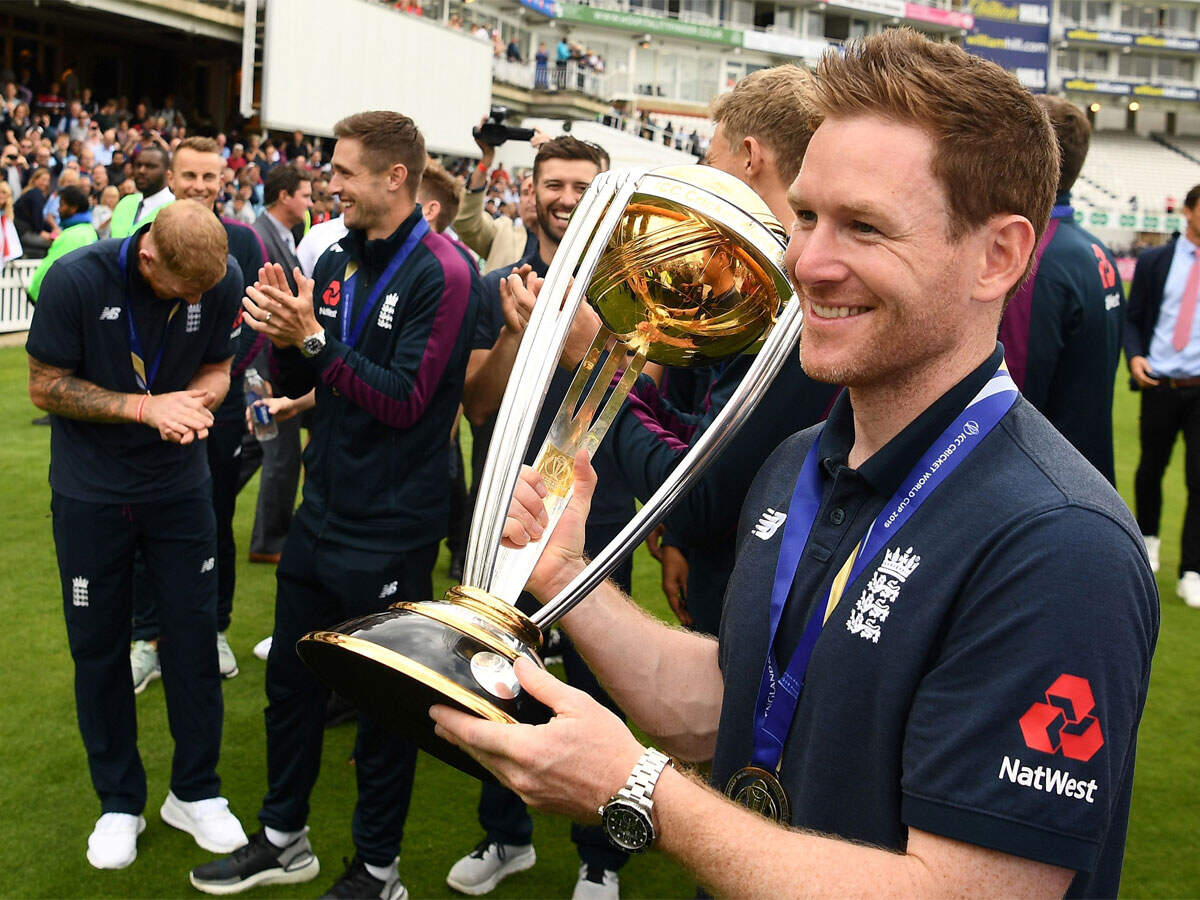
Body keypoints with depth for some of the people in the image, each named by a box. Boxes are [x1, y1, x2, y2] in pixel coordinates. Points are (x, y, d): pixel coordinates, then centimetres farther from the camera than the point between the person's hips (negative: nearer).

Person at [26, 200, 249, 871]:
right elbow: (46, 387, -13)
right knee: (98, 644, 7)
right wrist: (149, 407, -24)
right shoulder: (78, 280, -21)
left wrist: (193, 402, -22)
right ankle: (120, 801, 24)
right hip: (91, 494, -1)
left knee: (195, 635, 5)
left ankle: (195, 792, 23)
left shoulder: (224, 281, -13)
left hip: (180, 485, 2)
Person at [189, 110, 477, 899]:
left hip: (391, 528, -7)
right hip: (323, 509, 8)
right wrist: (283, 336, -10)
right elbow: (297, 382, 10)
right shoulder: (337, 259, 8)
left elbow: (404, 399, -20)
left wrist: (314, 337, -22)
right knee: (291, 679, 18)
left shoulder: (440, 272, -14)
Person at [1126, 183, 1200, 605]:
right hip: (1160, 385, 1)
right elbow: (1132, 318, 6)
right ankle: (1148, 539, 42)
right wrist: (1134, 356, -12)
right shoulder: (1154, 262, 4)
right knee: (1150, 468, 15)